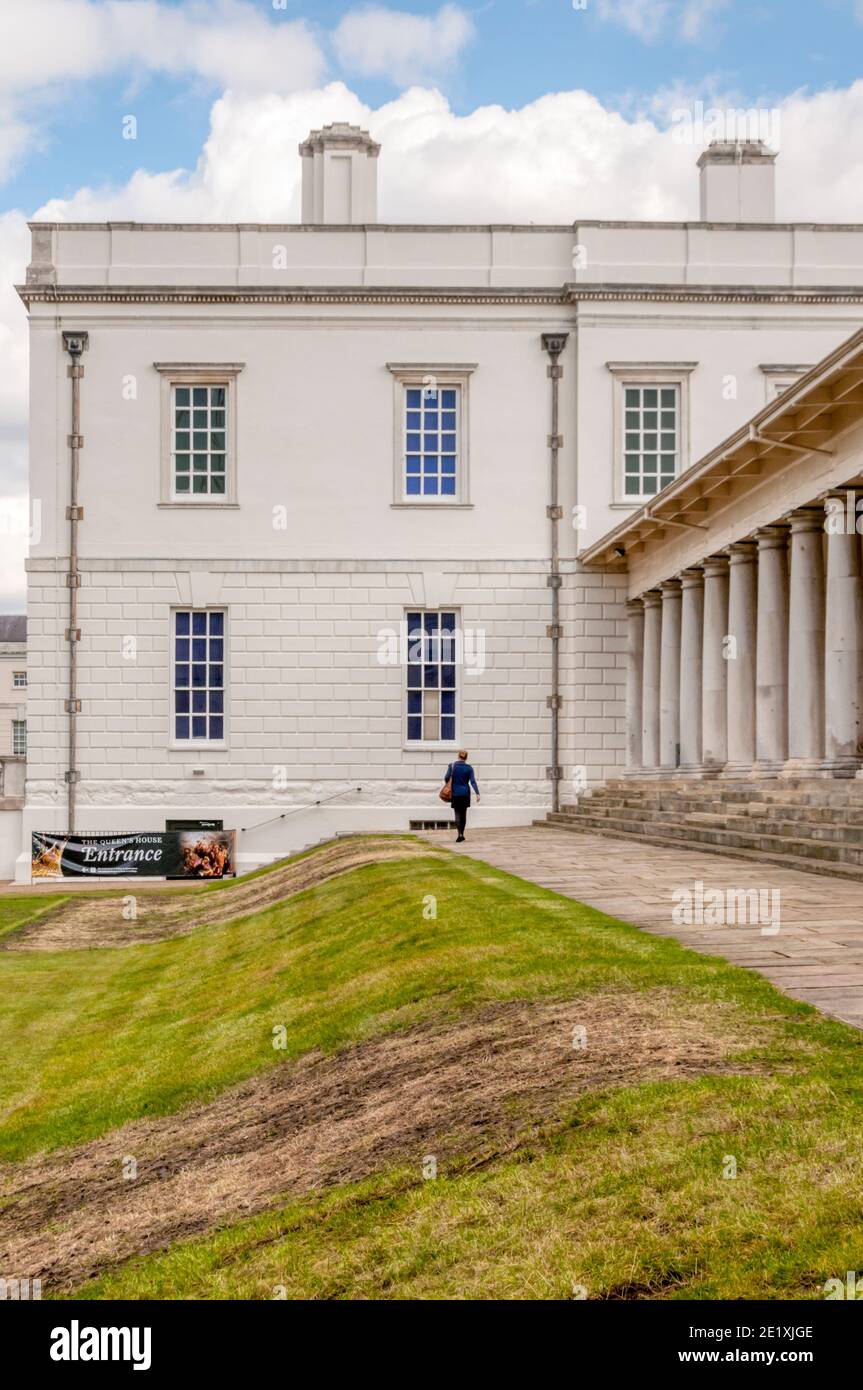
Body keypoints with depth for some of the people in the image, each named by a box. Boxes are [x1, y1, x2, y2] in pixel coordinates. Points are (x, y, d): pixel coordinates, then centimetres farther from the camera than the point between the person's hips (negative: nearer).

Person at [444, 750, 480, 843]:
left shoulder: (452, 766, -4)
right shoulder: (469, 767, -1)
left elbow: (447, 778, -7)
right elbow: (473, 781, -8)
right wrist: (477, 793, -11)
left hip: (455, 793, -2)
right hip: (465, 793, 2)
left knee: (457, 814, -2)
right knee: (463, 814, 13)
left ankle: (460, 834, -20)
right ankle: (461, 834, 19)